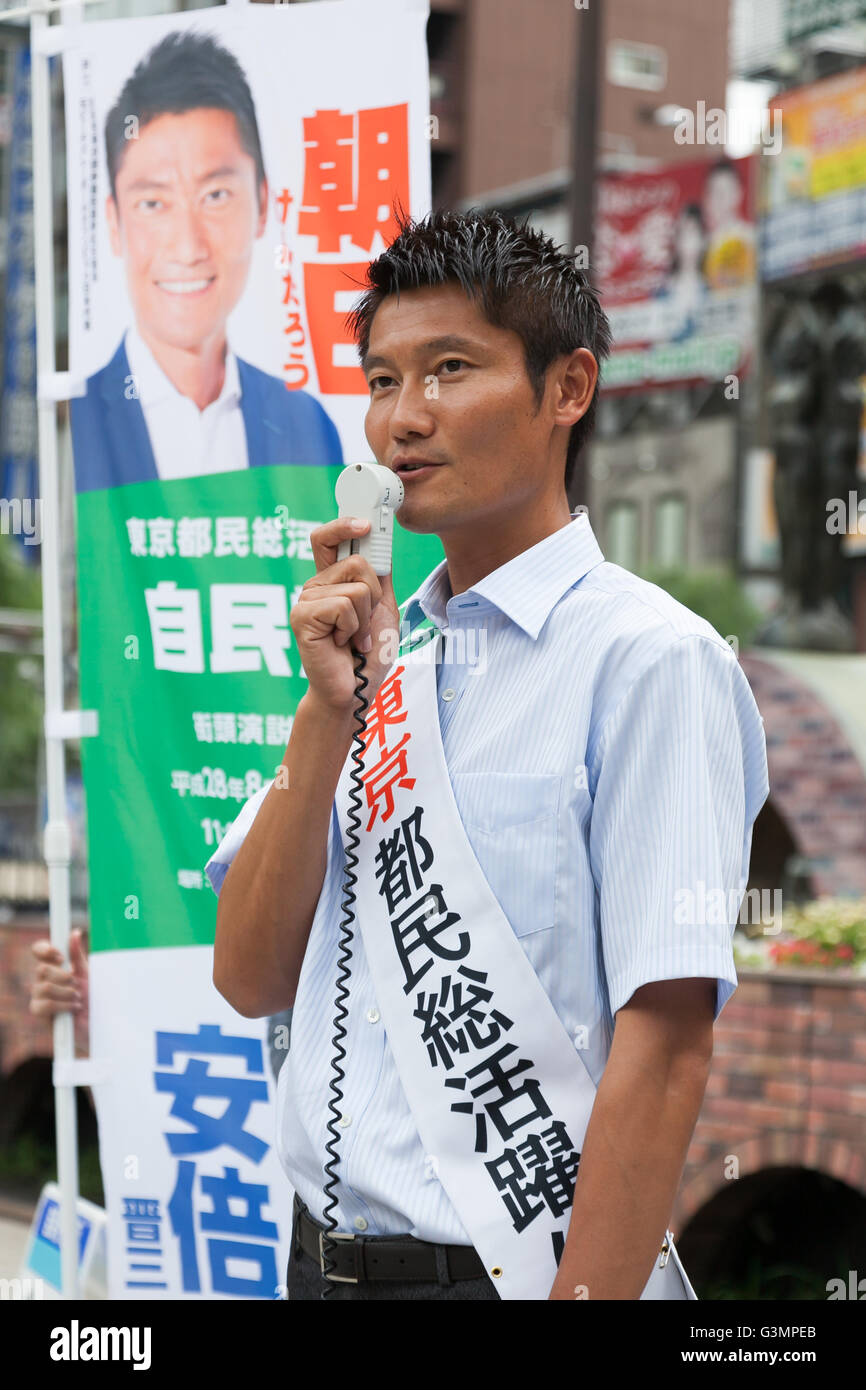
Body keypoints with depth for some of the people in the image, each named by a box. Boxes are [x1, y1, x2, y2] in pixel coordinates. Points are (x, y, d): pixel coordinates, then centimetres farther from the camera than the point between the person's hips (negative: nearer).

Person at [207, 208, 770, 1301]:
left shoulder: (652, 658, -11)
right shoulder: (371, 645, 8)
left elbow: (664, 1049, -17)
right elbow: (251, 982, 3)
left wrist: (583, 1292, -22)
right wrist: (330, 710, -7)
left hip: (503, 1259, -6)